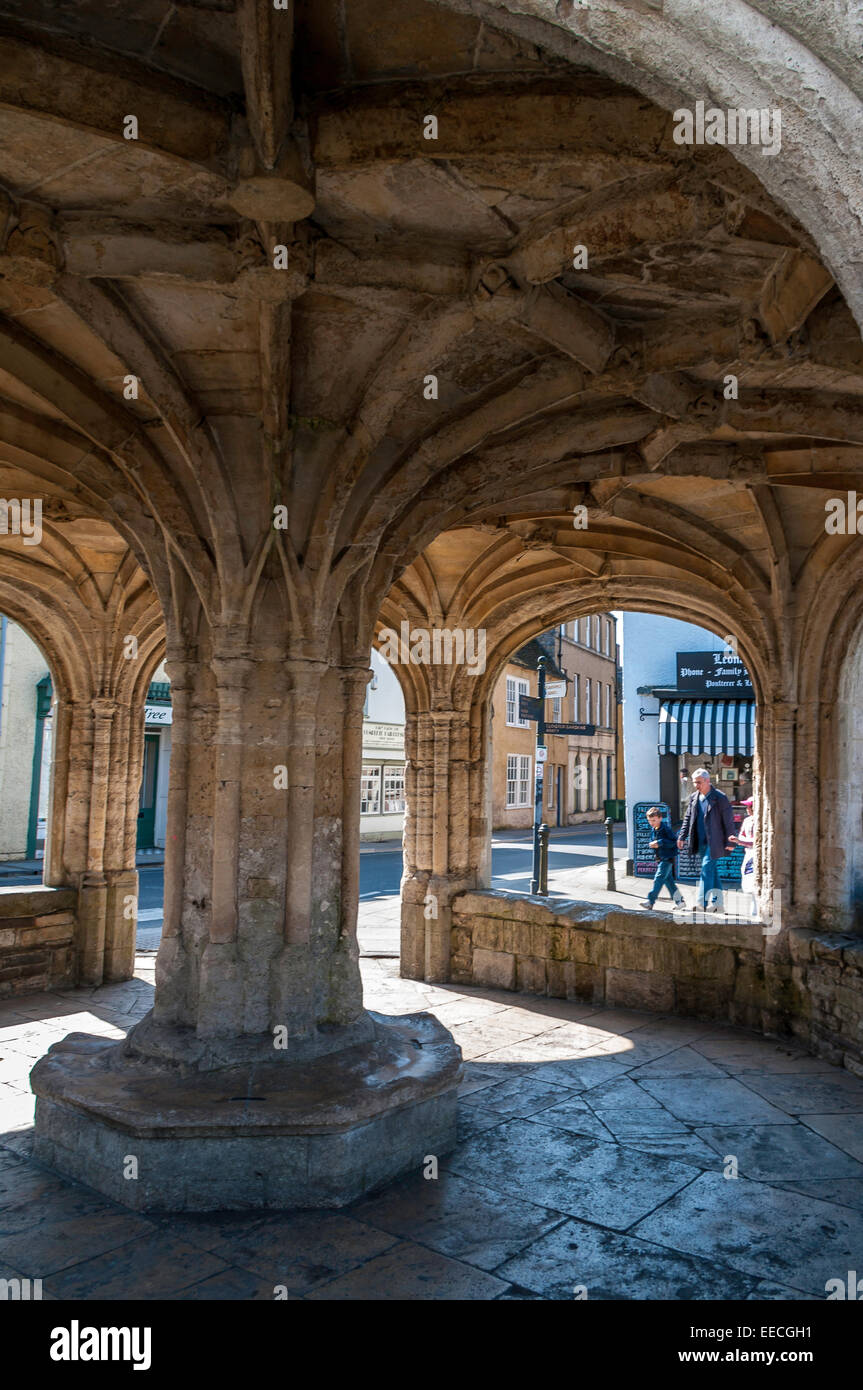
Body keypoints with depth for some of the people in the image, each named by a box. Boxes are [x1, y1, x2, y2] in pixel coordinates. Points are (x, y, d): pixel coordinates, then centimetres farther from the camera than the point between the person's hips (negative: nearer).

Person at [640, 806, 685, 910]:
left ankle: (650, 900, -13)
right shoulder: (654, 829, 10)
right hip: (659, 858, 9)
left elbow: (673, 842, -20)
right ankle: (679, 900, 22)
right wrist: (653, 844, 3)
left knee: (658, 879, -11)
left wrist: (660, 842, -25)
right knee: (668, 880, 13)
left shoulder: (666, 828, -15)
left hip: (667, 858, -9)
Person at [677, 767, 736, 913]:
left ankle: (702, 902, -13)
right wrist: (682, 836, 9)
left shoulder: (720, 798, -10)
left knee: (707, 868, -13)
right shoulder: (694, 797, 9)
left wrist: (729, 842, -10)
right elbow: (688, 818, 16)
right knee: (712, 871, 13)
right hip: (700, 842, 7)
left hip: (713, 842, -7)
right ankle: (717, 903, 20)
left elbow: (728, 821, -8)